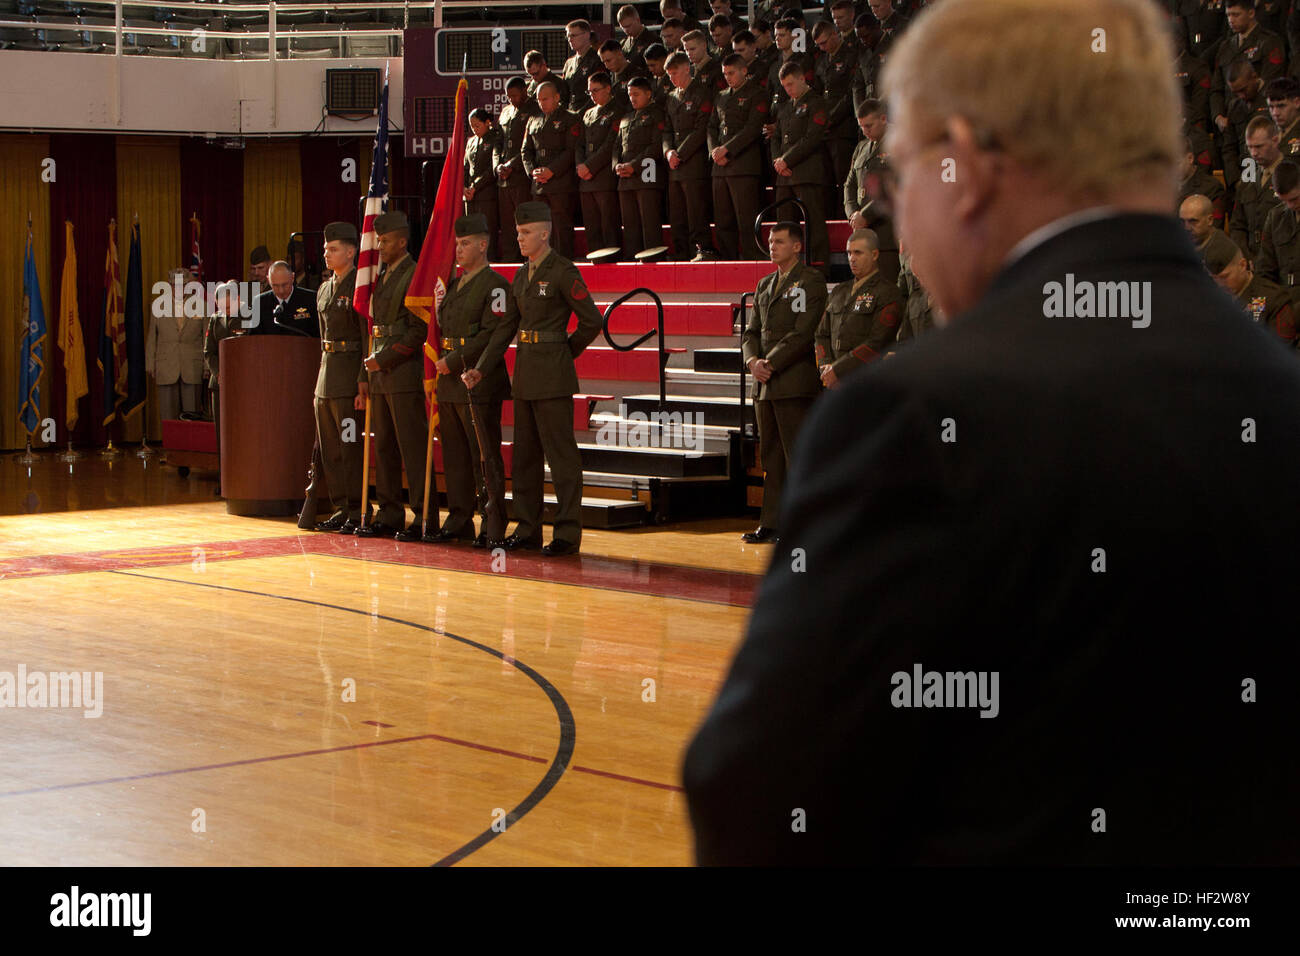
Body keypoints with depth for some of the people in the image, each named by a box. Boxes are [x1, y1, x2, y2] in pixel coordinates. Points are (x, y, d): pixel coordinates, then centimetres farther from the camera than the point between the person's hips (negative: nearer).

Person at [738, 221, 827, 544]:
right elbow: (751, 331, 18)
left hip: (795, 383, -7)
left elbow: (803, 333, -13)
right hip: (765, 384, 8)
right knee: (771, 457, 9)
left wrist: (770, 364, -14)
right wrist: (752, 360, -3)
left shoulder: (811, 281, -4)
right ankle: (771, 524, 13)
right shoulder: (764, 284, 20)